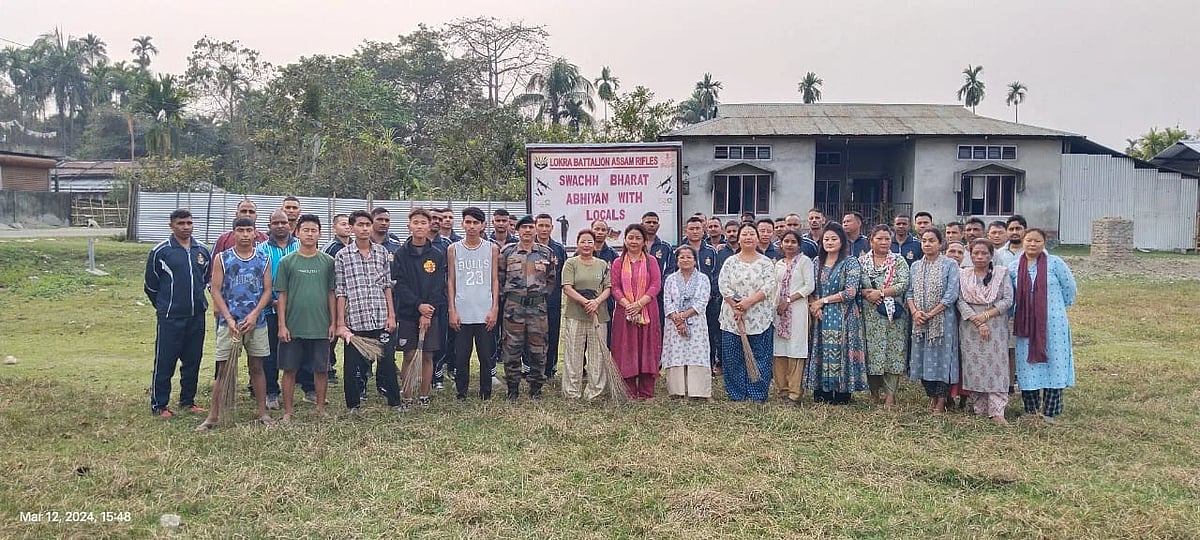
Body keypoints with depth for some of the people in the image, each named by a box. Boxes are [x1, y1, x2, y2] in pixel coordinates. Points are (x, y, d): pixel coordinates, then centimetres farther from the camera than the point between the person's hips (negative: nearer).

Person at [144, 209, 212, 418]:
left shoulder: (202, 251, 8)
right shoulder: (161, 251, -4)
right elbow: (151, 285, 4)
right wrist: (164, 306, 11)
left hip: (197, 316, 4)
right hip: (170, 318, -4)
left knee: (193, 361, 11)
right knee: (165, 362, 0)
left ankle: (188, 400, 23)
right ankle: (159, 405, 10)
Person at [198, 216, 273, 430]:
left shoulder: (264, 260, 5)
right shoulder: (222, 259, 0)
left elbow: (267, 290, 4)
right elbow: (216, 291, -3)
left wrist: (254, 314, -11)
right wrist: (229, 319, -12)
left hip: (256, 322, 2)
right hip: (229, 322, -2)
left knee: (256, 366, 10)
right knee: (224, 369, -1)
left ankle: (262, 411, 18)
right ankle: (213, 416, 5)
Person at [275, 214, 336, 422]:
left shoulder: (328, 261, 5)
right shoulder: (287, 262, 2)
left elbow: (332, 294, 7)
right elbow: (282, 295, 2)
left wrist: (333, 322, 2)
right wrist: (282, 325, -4)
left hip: (321, 326, 1)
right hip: (293, 326, -1)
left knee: (321, 370, 6)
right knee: (289, 369, 5)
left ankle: (320, 408, 20)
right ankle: (287, 411, 16)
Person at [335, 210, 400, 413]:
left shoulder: (382, 252, 8)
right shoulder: (342, 256, 0)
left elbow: (387, 286, 11)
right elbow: (340, 292, -1)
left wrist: (391, 315, 5)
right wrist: (341, 324, -4)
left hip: (380, 320, 2)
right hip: (354, 321, -2)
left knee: (387, 362, 6)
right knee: (353, 365, 6)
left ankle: (395, 402, 20)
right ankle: (353, 406, 21)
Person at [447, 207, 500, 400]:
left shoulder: (492, 249, 6)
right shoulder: (453, 249, 6)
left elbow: (494, 280, 7)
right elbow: (450, 281, 6)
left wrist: (494, 308, -2)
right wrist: (452, 310, -1)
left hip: (485, 313, 0)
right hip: (461, 314, 0)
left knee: (486, 356, 4)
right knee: (461, 357, 3)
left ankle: (485, 395, 15)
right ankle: (461, 394, 14)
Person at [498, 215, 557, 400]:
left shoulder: (546, 253, 7)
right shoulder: (507, 252, 3)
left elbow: (552, 279, 13)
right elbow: (499, 278, 7)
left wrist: (541, 293, 6)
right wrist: (506, 294, 1)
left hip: (538, 306, 1)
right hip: (513, 307, -1)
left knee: (538, 349, 5)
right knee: (512, 349, 2)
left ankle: (536, 388, 16)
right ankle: (512, 389, 13)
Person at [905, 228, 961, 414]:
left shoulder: (950, 265, -3)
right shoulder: (916, 266, 12)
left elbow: (952, 294, -10)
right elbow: (909, 292, 8)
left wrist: (931, 313, -14)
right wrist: (915, 312, -9)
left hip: (942, 320, -5)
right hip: (919, 321, 5)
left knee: (941, 357, -2)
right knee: (923, 358, 7)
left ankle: (941, 401, 7)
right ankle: (932, 397, 19)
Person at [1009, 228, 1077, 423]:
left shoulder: (1055, 263, -5)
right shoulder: (1014, 268, 4)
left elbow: (1069, 287, 3)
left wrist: (1059, 308, 11)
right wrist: (1010, 316, 11)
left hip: (1053, 324, -3)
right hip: (1026, 325, 3)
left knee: (1053, 365, 1)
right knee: (1028, 365, 6)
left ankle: (1050, 412, 9)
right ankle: (1030, 410, 18)